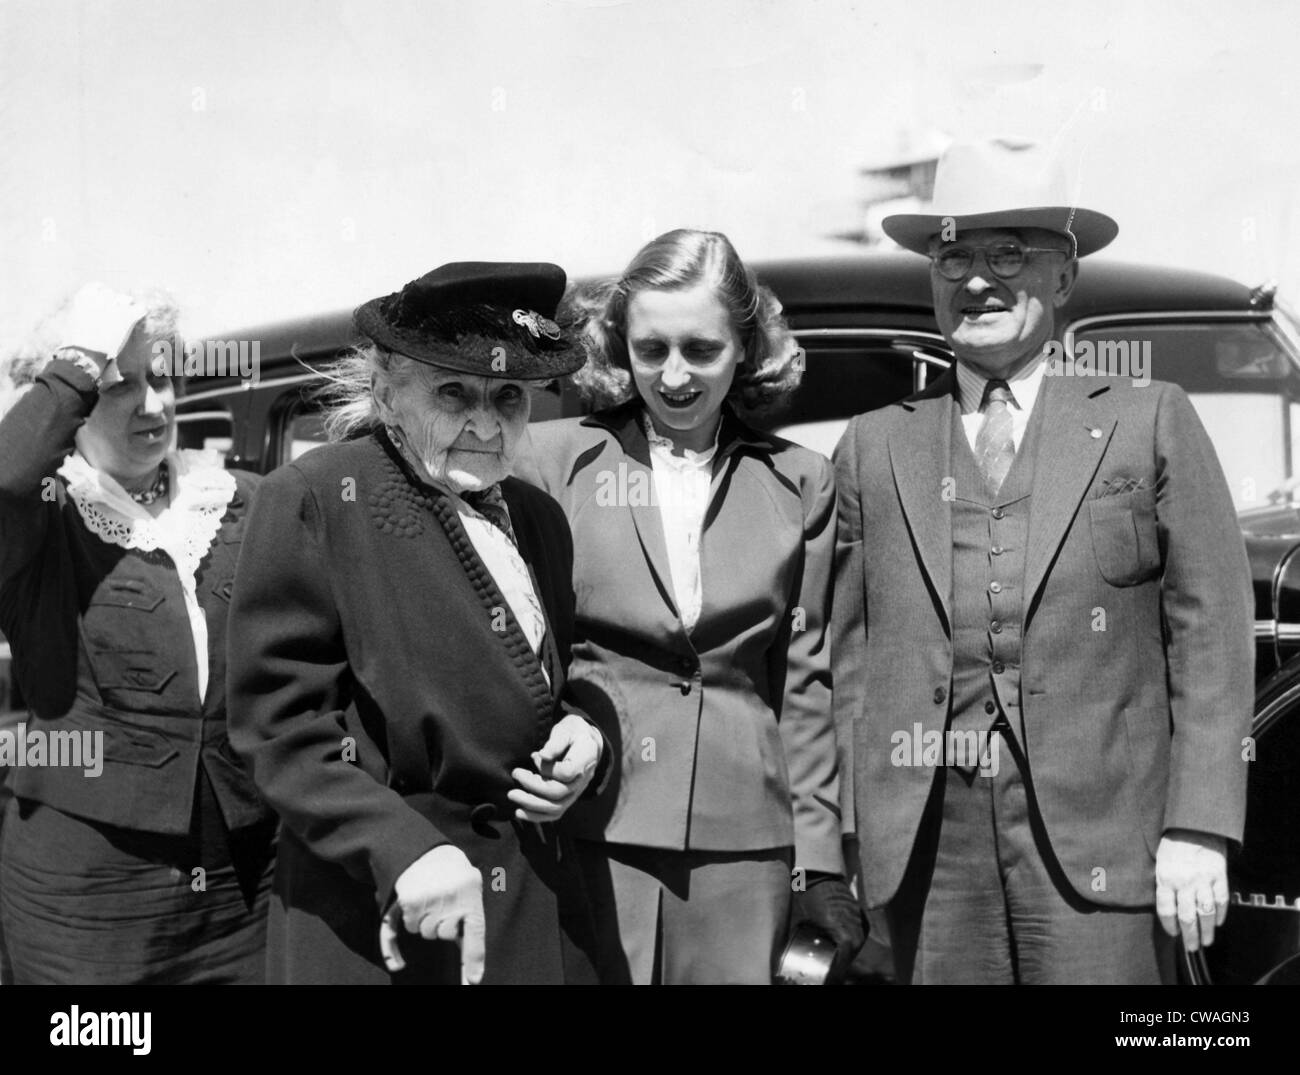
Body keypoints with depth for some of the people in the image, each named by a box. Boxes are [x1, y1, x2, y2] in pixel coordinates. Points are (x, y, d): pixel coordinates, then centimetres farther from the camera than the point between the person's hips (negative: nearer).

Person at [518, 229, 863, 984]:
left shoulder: (799, 483, 9)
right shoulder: (556, 456, 3)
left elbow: (805, 682, 8)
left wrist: (822, 860, 5)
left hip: (743, 838, 2)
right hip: (588, 830, -1)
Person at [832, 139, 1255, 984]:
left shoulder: (1151, 422, 7)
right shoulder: (875, 446, 11)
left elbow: (1212, 634, 2)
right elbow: (851, 653, 9)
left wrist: (1198, 830, -6)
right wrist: (840, 837, 3)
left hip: (1101, 834, -1)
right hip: (928, 844, 2)